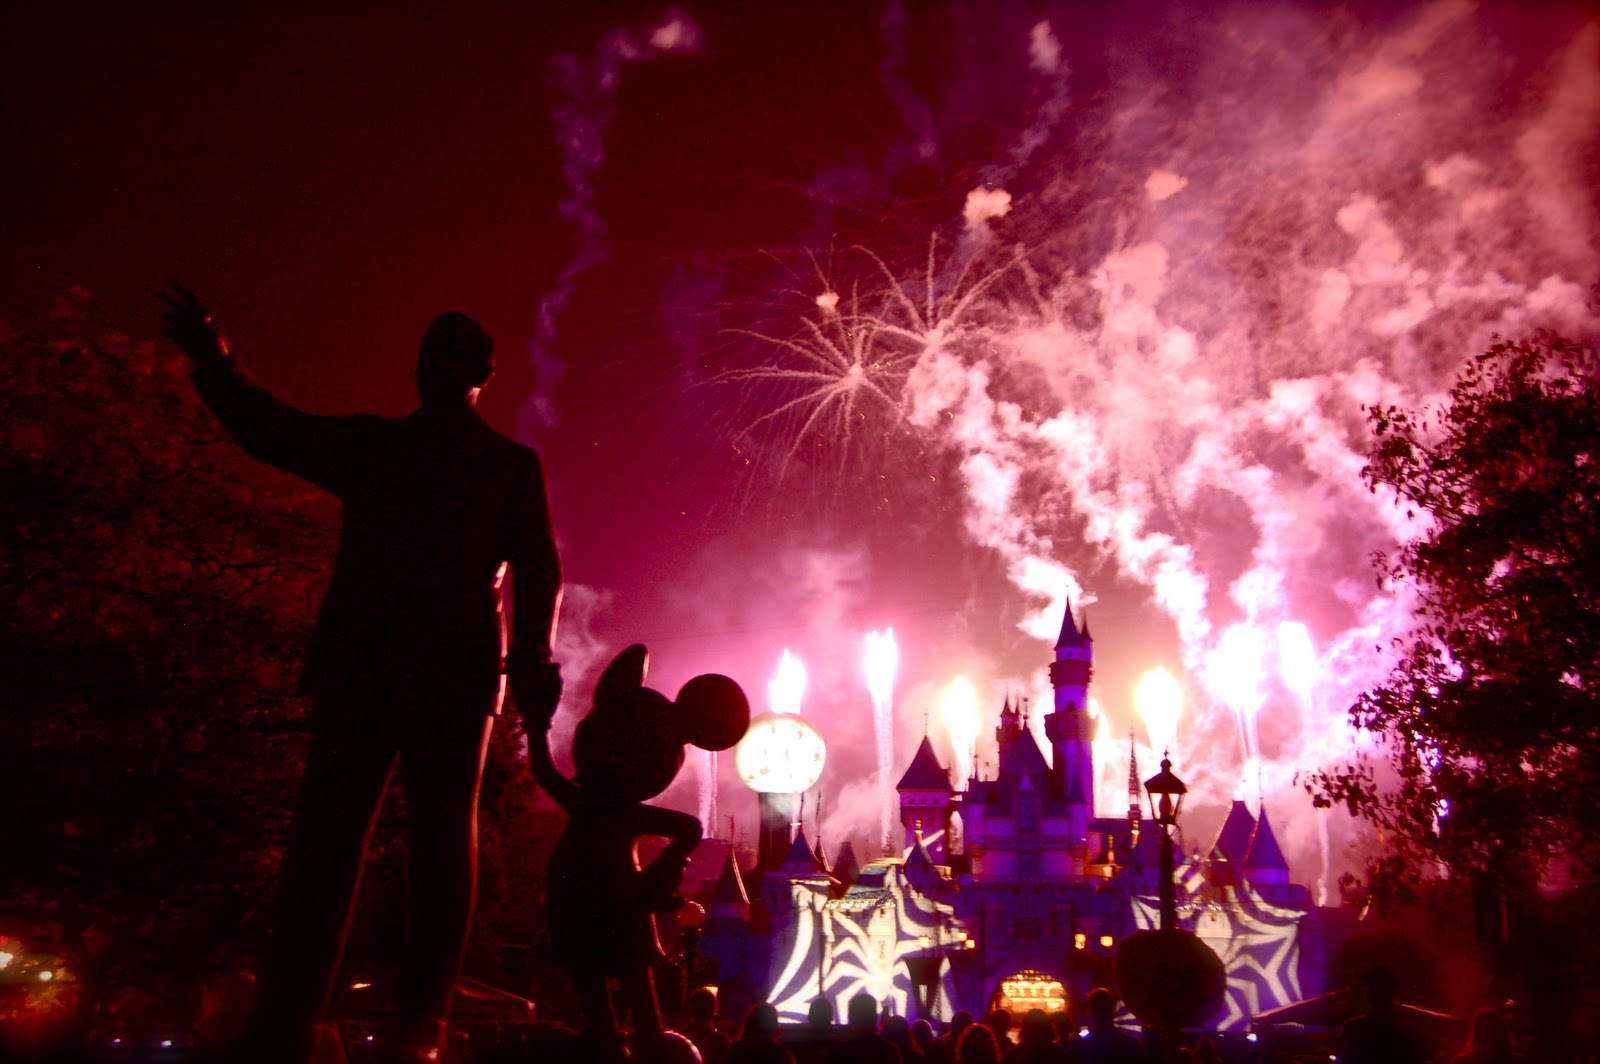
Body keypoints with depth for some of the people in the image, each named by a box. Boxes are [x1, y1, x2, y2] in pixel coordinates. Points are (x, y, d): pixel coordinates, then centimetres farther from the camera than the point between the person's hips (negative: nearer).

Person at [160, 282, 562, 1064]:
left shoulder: (512, 464, 14)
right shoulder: (371, 444, 22)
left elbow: (538, 570, 5)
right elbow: (275, 432, 18)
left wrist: (532, 654, -11)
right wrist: (216, 367, 4)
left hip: (454, 670, -2)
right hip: (361, 666, 3)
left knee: (440, 838, -4)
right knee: (324, 831, -4)